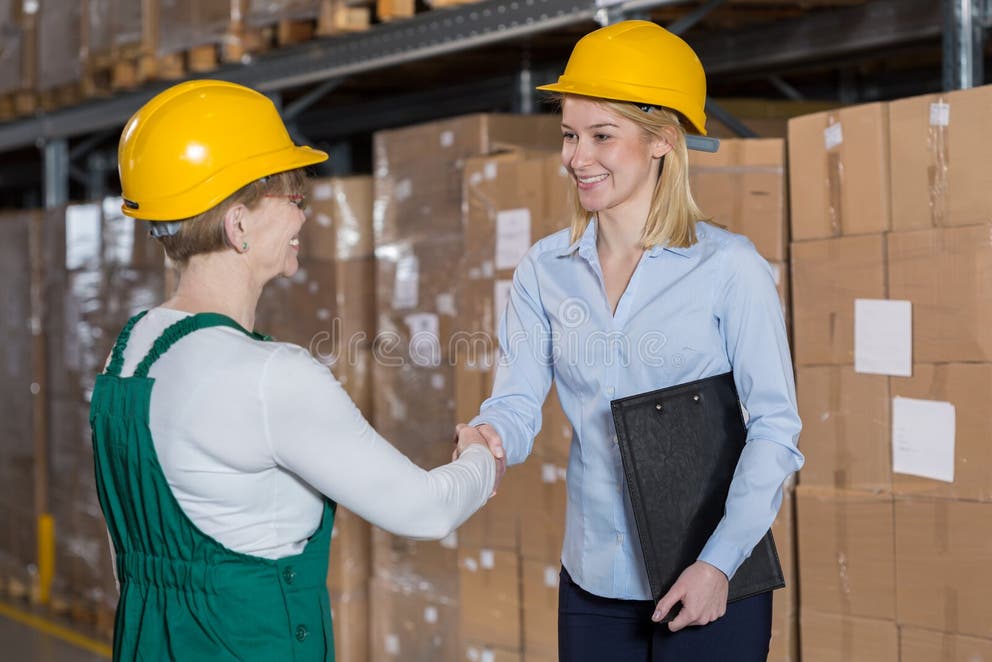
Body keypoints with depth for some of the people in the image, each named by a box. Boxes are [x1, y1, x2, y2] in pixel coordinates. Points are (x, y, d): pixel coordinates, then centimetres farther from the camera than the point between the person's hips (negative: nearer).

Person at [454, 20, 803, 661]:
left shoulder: (729, 267, -8)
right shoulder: (545, 271, 5)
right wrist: (489, 436, -23)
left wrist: (720, 562, -16)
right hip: (593, 584, 4)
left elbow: (775, 426, -9)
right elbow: (518, 401, 1)